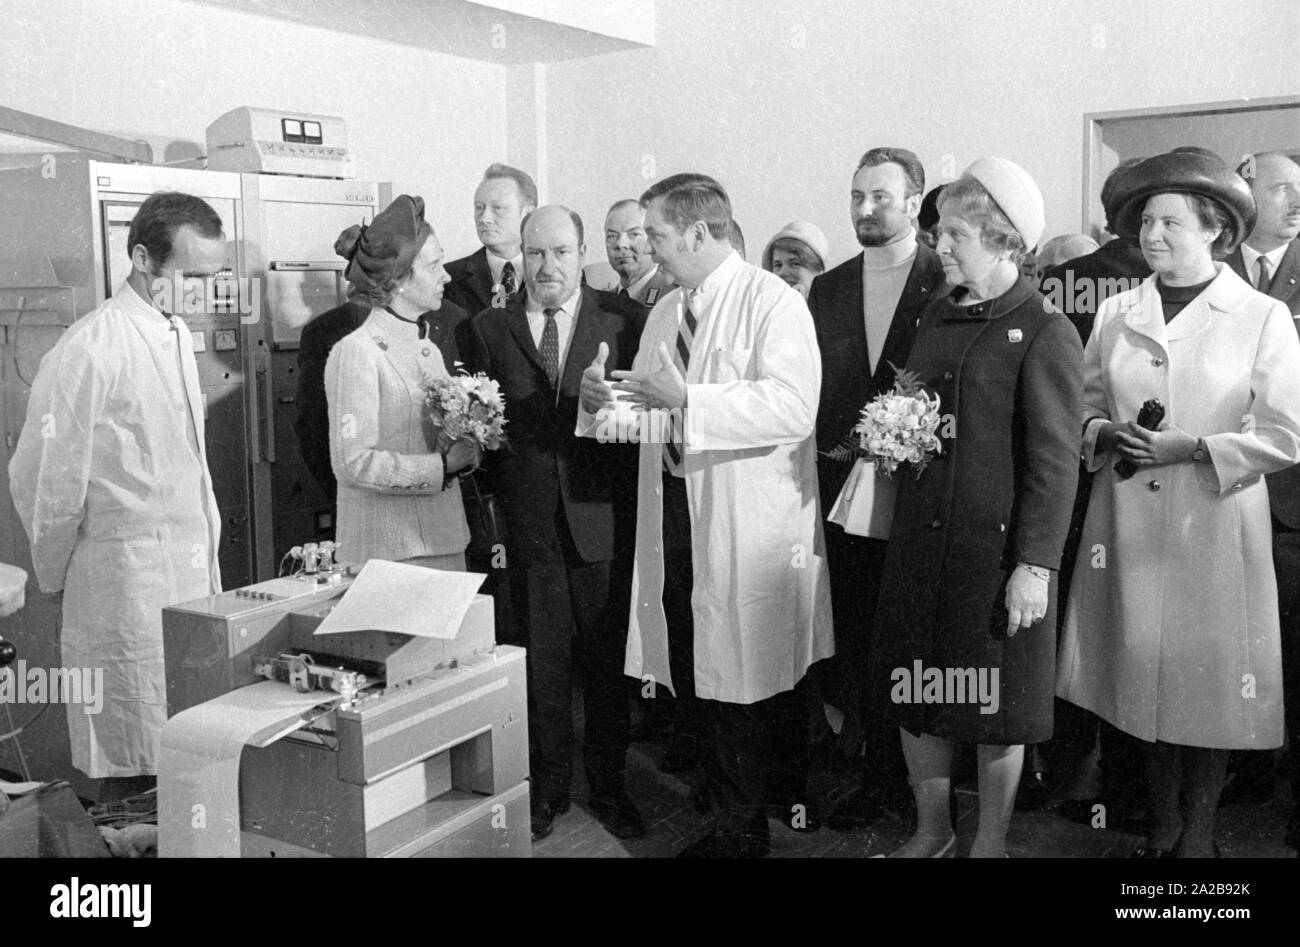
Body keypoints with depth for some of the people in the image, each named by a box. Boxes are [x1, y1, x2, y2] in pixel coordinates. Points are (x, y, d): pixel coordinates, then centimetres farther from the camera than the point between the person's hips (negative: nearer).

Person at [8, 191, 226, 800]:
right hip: (130, 574, -8)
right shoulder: (90, 352, -15)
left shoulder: (177, 335, 12)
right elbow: (45, 480, -9)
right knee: (136, 766, -1)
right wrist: (57, 577, 3)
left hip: (194, 566, 8)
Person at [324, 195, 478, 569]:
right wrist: (441, 466, -15)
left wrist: (462, 452, 0)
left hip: (445, 539, 7)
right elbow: (353, 463, -17)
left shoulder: (429, 351, 13)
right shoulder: (357, 352, -11)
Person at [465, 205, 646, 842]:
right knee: (541, 662, 11)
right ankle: (548, 787, 27)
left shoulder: (624, 319, 1)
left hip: (602, 518, -1)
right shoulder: (489, 328, 5)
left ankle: (608, 784, 27)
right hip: (527, 522, 1)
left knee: (607, 659, 10)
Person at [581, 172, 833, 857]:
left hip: (750, 525, -8)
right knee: (693, 670, 15)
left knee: (746, 679, 1)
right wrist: (606, 400, 0)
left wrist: (686, 399, -26)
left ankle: (741, 827, 16)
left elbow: (794, 408, -24)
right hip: (677, 514, 8)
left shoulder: (773, 303, -10)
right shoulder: (664, 312, 16)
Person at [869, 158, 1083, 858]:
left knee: (995, 705, 7)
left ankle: (990, 844, 26)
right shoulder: (936, 316, 12)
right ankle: (931, 831, 32)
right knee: (915, 694, 13)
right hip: (919, 537, 7)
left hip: (997, 544, -7)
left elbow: (1055, 462, -13)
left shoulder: (1046, 333, -10)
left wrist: (1036, 565, -17)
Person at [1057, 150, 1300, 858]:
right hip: (1127, 519, 3)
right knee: (1143, 671, 9)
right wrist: (1101, 433, -6)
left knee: (1210, 679, 5)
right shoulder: (1116, 314, 7)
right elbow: (1085, 401, 15)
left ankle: (1199, 831, 22)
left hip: (1215, 525, -3)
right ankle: (1162, 824, 26)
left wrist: (1190, 447, -16)